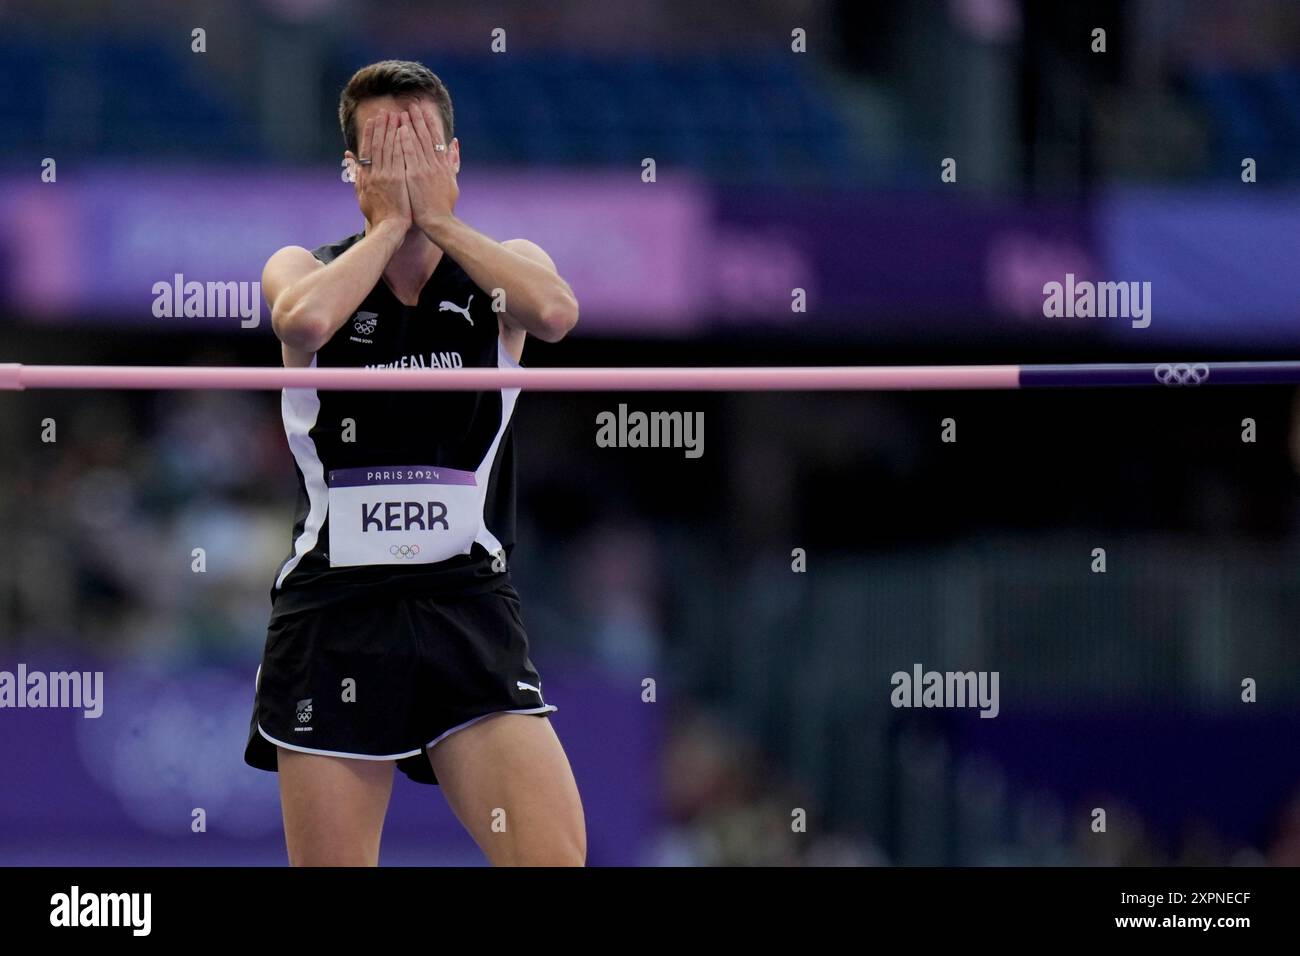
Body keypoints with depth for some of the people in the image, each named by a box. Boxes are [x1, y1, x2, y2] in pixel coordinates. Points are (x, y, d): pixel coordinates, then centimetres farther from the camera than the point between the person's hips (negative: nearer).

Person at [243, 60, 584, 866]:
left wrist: (437, 217, -10)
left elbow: (555, 311, -16)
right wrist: (388, 222, -9)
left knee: (556, 858, -14)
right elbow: (303, 319, -20)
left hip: (470, 611, 0)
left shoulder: (503, 266, 9)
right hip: (334, 613, 0)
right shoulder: (306, 269, 6)